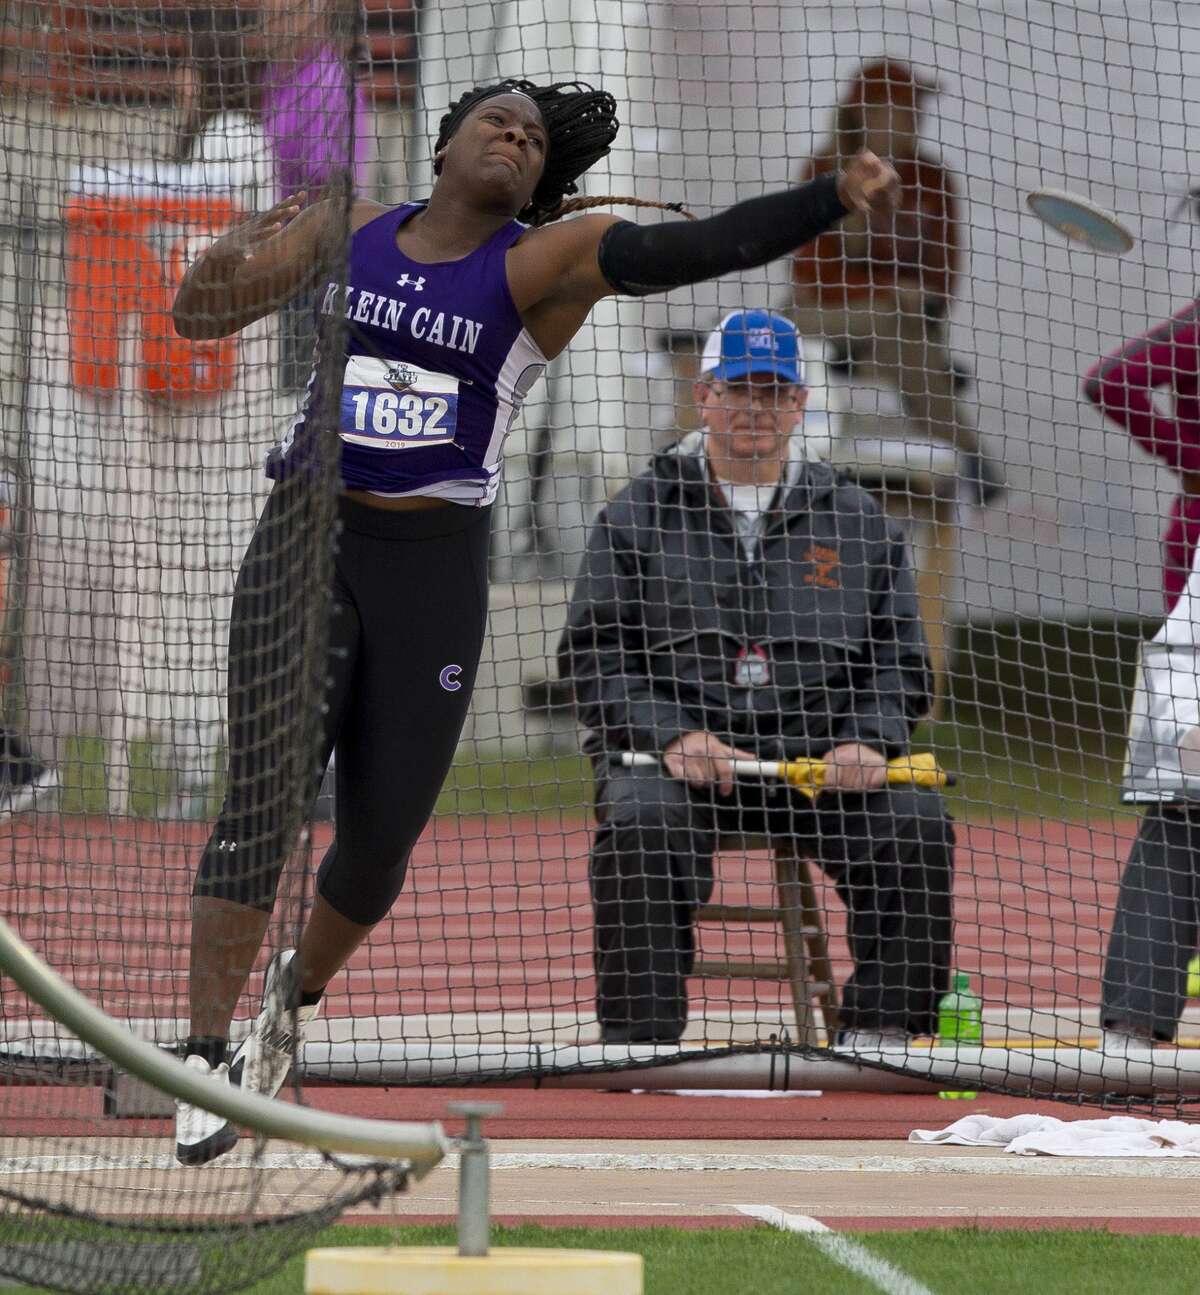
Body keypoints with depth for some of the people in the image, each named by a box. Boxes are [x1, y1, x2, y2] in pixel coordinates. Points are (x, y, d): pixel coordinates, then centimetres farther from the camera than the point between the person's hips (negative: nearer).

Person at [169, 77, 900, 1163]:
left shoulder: (547, 261, -3)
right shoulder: (346, 234, 6)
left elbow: (692, 249, -19)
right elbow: (197, 316, 13)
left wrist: (836, 197, -32)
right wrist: (231, 258, -7)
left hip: (436, 566, 0)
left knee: (381, 838, 5)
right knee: (260, 804, -12)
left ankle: (295, 1001, 33)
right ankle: (206, 1056, -11)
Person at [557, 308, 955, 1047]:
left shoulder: (857, 521, 16)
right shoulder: (640, 516, 11)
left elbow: (899, 661, 15)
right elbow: (594, 655, 4)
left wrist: (867, 741, -7)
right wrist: (670, 737, -14)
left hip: (817, 755, 2)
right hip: (678, 744, -2)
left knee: (915, 821, -25)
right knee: (643, 822, -34)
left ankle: (880, 1035, -16)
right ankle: (639, 1040, -31)